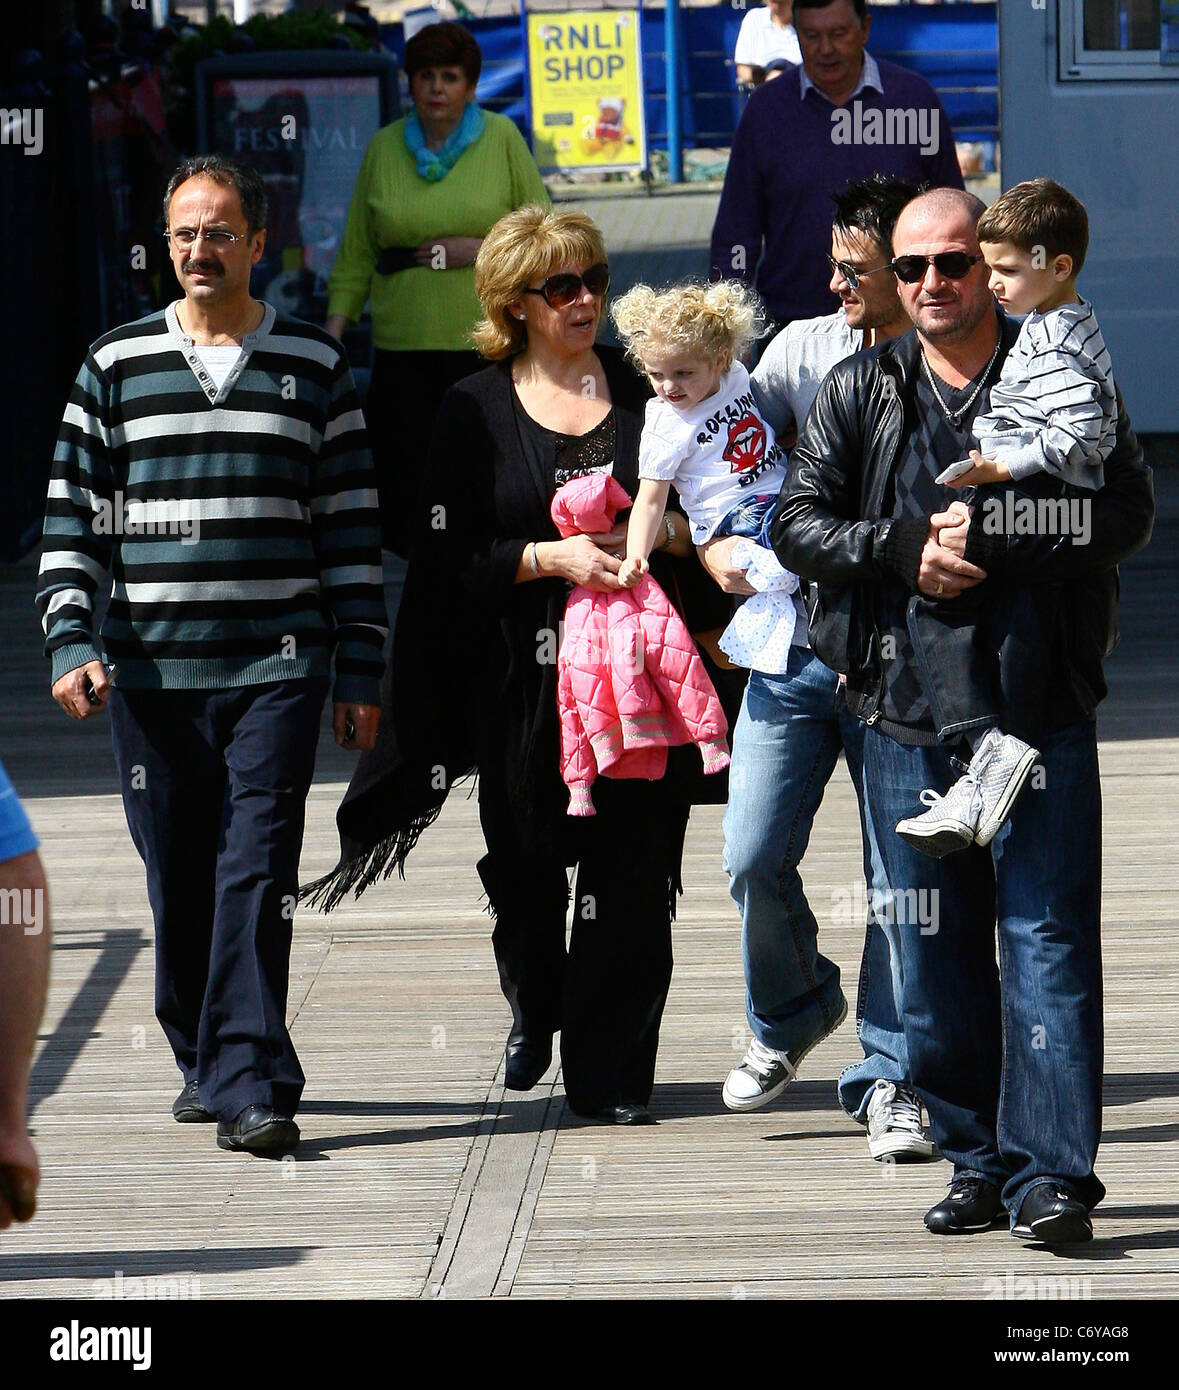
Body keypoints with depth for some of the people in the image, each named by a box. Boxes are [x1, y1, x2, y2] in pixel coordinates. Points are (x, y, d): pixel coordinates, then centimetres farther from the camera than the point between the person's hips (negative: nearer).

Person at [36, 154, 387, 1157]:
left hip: (277, 668, -2)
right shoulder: (117, 366, 9)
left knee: (256, 873, -11)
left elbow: (352, 525, 9)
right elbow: (73, 515, 9)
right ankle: (205, 1061, 23)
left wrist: (362, 670, 5)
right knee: (179, 883, 6)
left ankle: (250, 1085, -14)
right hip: (151, 669, 2)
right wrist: (72, 643, -3)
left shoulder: (313, 364, 7)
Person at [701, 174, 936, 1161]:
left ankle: (888, 1078, 10)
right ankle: (792, 1012, 25)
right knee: (754, 856, -3)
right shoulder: (802, 349, 6)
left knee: (900, 878, -2)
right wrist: (715, 540, -7)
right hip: (795, 644, 3)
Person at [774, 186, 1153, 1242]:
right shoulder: (861, 392, 10)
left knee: (1048, 943, -8)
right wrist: (903, 548, -12)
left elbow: (1127, 514, -8)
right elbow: (798, 524, 5)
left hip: (1040, 708, -3)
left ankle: (1051, 1173, -9)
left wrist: (988, 545, -18)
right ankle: (978, 1162, 16)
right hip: (907, 709, 3)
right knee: (935, 957, 6)